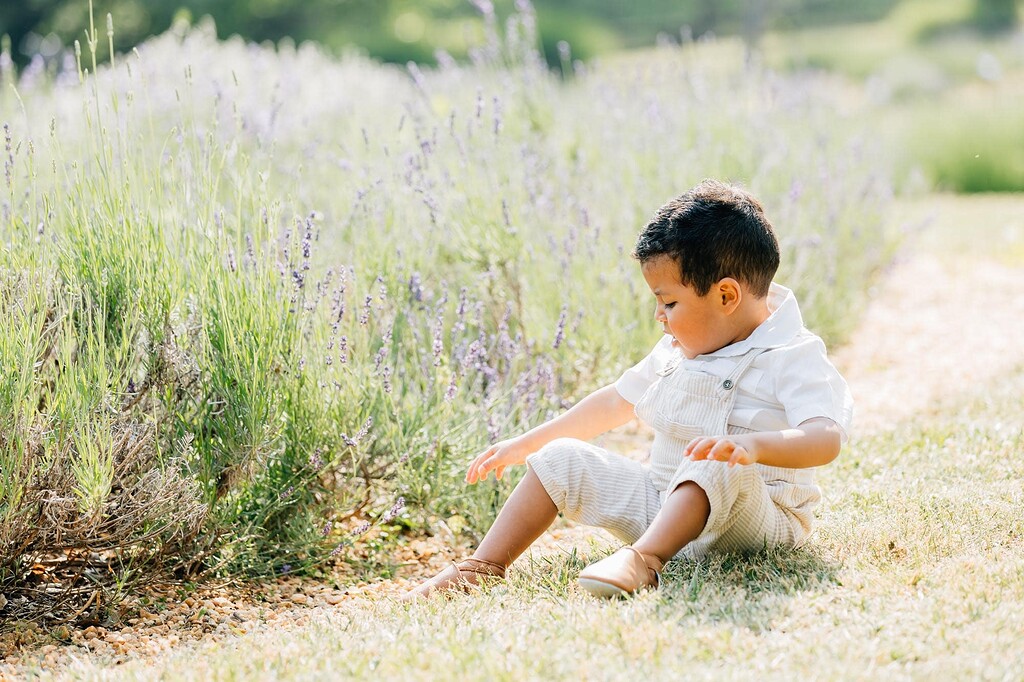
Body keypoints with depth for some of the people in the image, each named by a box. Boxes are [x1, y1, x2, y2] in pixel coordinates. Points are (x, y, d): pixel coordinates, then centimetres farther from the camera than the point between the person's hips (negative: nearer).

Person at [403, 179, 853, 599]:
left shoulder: (793, 358, -14)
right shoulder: (678, 350, 11)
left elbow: (827, 438, -30)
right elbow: (618, 400, 24)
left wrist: (754, 445, -49)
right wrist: (528, 443, 23)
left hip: (759, 519, -7)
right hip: (665, 505, 8)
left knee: (720, 464, -40)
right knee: (562, 459, -1)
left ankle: (643, 561, -51)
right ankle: (484, 567, -4)